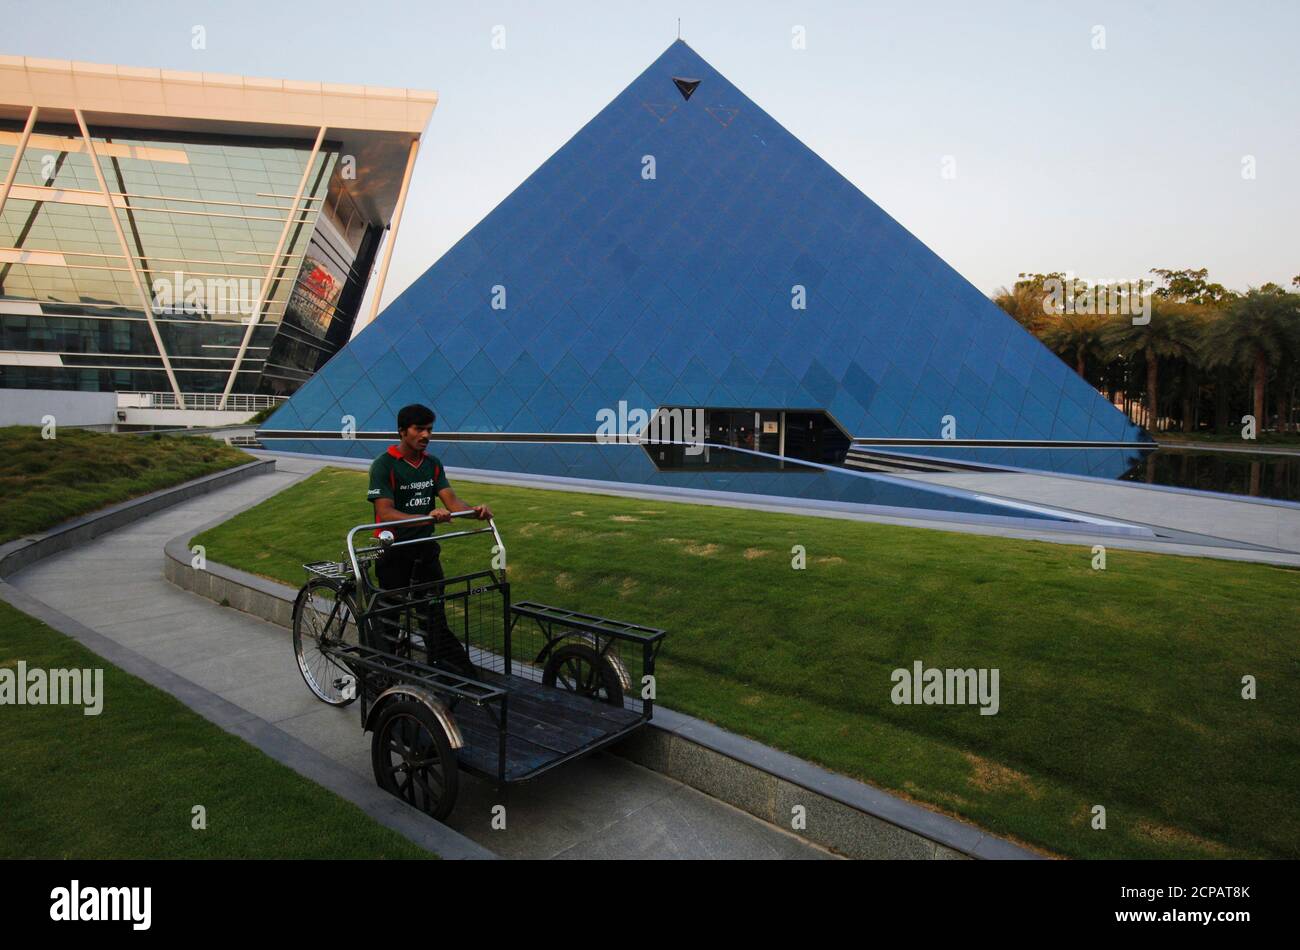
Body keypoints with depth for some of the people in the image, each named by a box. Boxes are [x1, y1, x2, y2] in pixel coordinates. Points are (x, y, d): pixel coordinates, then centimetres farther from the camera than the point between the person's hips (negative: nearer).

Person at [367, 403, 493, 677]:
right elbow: (386, 513, -23)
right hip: (394, 552, -4)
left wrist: (474, 510, -27)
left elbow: (452, 502, -4)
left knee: (435, 614, 3)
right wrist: (427, 517, -38)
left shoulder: (433, 464, 5)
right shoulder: (384, 465, -13)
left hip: (425, 549, 4)